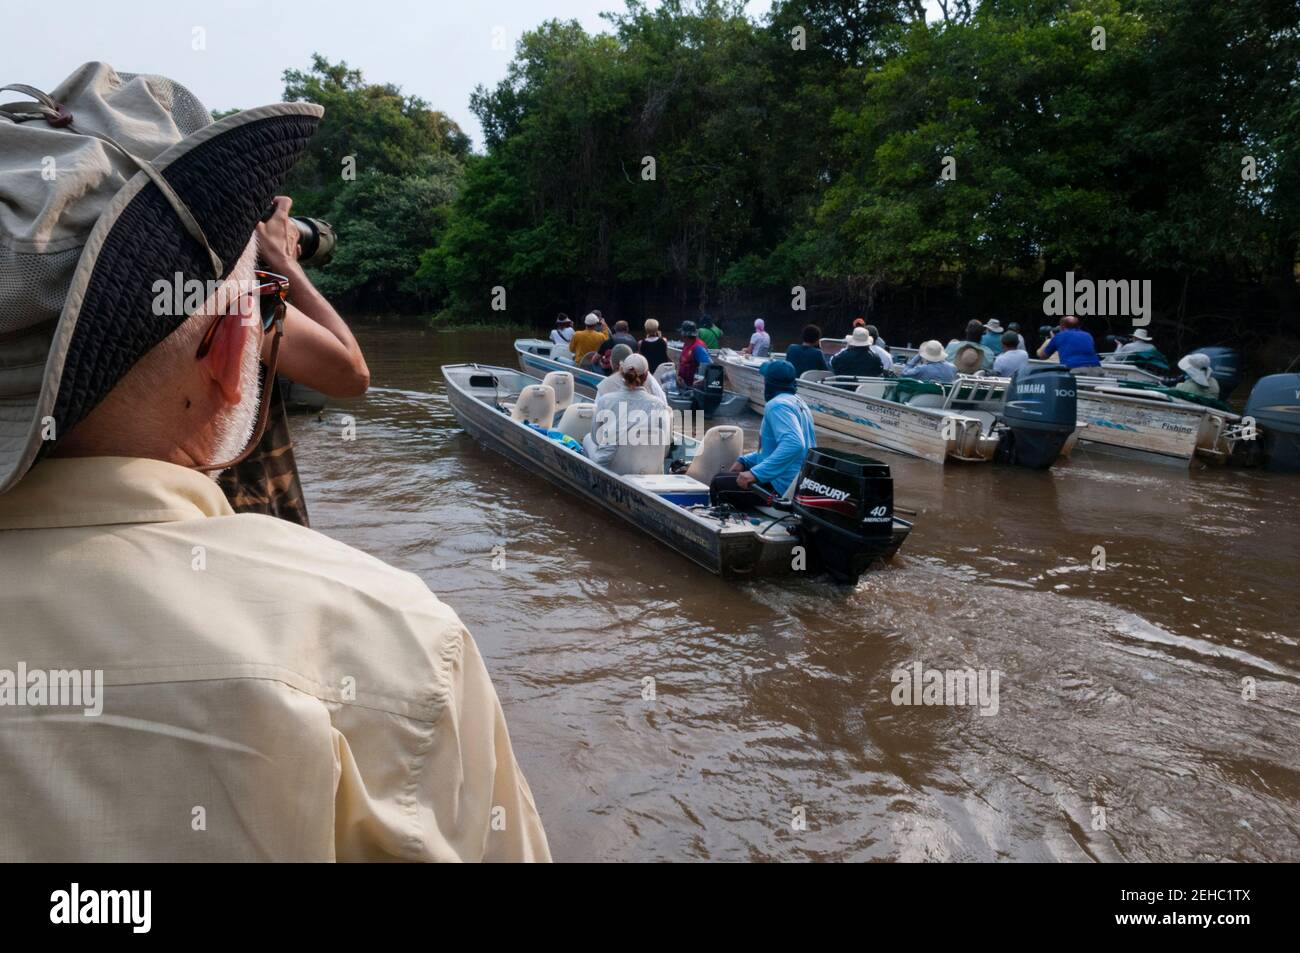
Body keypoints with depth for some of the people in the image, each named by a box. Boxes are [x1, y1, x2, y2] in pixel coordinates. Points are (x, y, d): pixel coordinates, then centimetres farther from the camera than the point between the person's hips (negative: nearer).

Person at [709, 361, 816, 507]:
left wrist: (756, 473, -36)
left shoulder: (777, 405, -18)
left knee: (718, 484, -6)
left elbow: (793, 444, -34)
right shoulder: (796, 400, 13)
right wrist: (745, 461, 12)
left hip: (782, 487, -10)